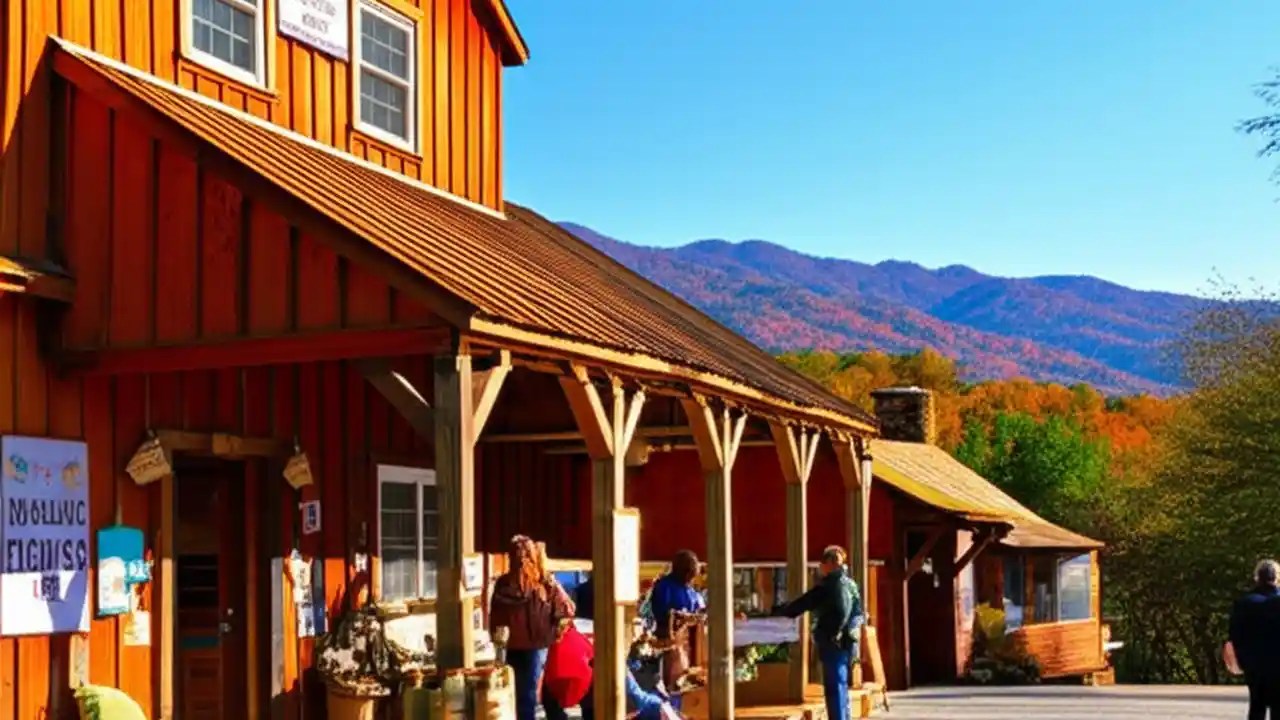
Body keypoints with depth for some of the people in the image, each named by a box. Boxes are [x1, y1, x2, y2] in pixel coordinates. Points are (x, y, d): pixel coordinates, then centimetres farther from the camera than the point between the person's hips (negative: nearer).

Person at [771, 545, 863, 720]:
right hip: (847, 643, 9)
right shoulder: (850, 584, 12)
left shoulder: (829, 585, -12)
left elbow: (802, 604, -9)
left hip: (834, 644, -9)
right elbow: (859, 614, 19)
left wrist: (777, 610, 3)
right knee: (841, 689, 16)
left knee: (834, 690, -7)